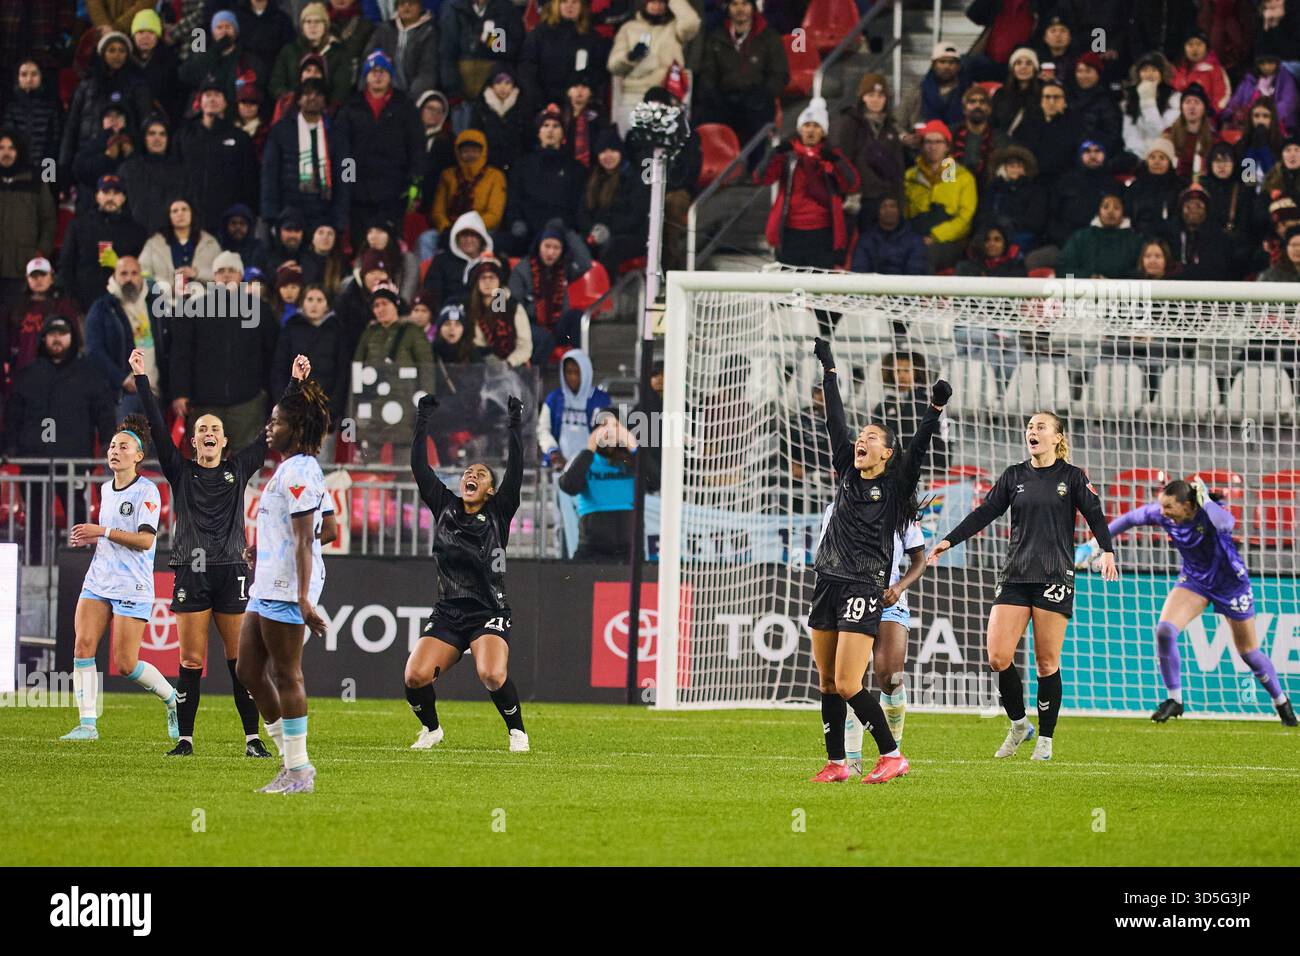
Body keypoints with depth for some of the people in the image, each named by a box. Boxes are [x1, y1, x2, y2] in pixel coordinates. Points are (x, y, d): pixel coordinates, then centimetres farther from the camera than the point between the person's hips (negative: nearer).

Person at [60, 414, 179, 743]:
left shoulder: (146, 491, -10)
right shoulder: (106, 489, 14)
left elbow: (145, 540, -19)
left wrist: (102, 531, -22)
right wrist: (91, 539, 9)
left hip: (132, 588, -7)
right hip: (99, 581, 7)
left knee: (126, 665, -6)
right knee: (83, 645, -11)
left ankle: (173, 699, 20)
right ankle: (88, 724, -8)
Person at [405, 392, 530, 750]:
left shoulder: (498, 514, 5)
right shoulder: (445, 507, 11)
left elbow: (515, 472, -4)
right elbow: (419, 468, 9)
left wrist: (514, 426, -6)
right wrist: (422, 422, 8)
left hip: (489, 615, -3)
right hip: (447, 614, 3)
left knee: (493, 675, -28)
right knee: (415, 676, -15)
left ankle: (517, 731, -3)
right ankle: (431, 728, 14)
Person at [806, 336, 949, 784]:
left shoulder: (894, 486, -1)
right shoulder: (848, 474, 12)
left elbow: (918, 448, -12)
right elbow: (835, 420, 15)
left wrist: (936, 408, -25)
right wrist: (829, 370, 18)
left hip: (864, 589, -6)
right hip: (828, 583, 6)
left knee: (847, 685, -13)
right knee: (828, 683, 7)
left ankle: (892, 755, -3)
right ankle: (836, 764, 13)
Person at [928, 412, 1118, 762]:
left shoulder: (1072, 477, 2)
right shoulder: (1015, 476, 12)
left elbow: (1095, 516, -6)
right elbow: (985, 513, 11)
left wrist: (1107, 551, -23)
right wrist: (949, 541, 2)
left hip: (1054, 576, -3)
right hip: (1014, 576, 3)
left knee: (1047, 663, -3)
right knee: (997, 657, -8)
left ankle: (1045, 738, 7)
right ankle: (1019, 724, 12)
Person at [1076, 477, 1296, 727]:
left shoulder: (1208, 513, -32)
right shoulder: (1161, 514, -18)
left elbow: (1226, 523, -57)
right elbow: (1128, 519, -2)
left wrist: (1205, 500, -44)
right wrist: (1096, 544, -1)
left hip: (1230, 582, -4)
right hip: (1194, 580, 4)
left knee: (1249, 652, 8)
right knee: (1164, 631, -18)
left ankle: (1281, 701, 32)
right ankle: (1174, 700, -3)